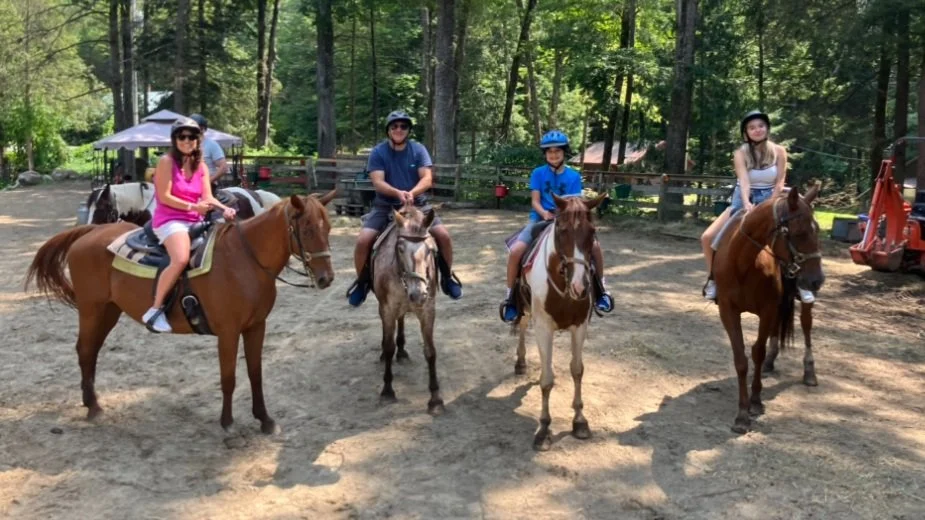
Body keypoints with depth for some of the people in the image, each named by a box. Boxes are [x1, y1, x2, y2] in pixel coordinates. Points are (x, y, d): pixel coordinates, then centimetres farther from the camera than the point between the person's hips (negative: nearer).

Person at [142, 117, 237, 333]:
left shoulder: (201, 166, 13)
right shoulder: (167, 161, -6)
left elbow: (207, 197, 4)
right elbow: (164, 197, -13)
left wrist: (224, 209, -15)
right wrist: (192, 207, -19)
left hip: (195, 221, 8)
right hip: (169, 220, -8)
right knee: (181, 260, -33)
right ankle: (154, 310, -22)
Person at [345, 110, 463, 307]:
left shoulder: (418, 149, -1)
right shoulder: (378, 152, -5)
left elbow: (427, 179, -11)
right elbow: (378, 182, -15)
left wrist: (412, 193, -32)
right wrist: (398, 193, -35)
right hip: (385, 206, -1)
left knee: (443, 235, -17)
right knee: (363, 240, -21)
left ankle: (447, 277, 8)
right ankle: (362, 282, 5)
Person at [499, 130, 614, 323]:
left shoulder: (574, 176, 4)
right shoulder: (538, 173, 2)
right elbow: (535, 201, -3)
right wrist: (545, 213, -23)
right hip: (540, 219, -1)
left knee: (594, 245, -22)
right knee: (516, 250, -27)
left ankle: (600, 288, 3)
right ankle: (510, 295, -7)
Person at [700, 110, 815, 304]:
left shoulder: (779, 152, -6)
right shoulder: (741, 153, -10)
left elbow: (779, 184, -8)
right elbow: (744, 181, -24)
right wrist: (747, 204, -41)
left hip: (769, 200, 1)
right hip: (743, 200, 0)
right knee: (707, 237, -15)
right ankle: (713, 278, 5)